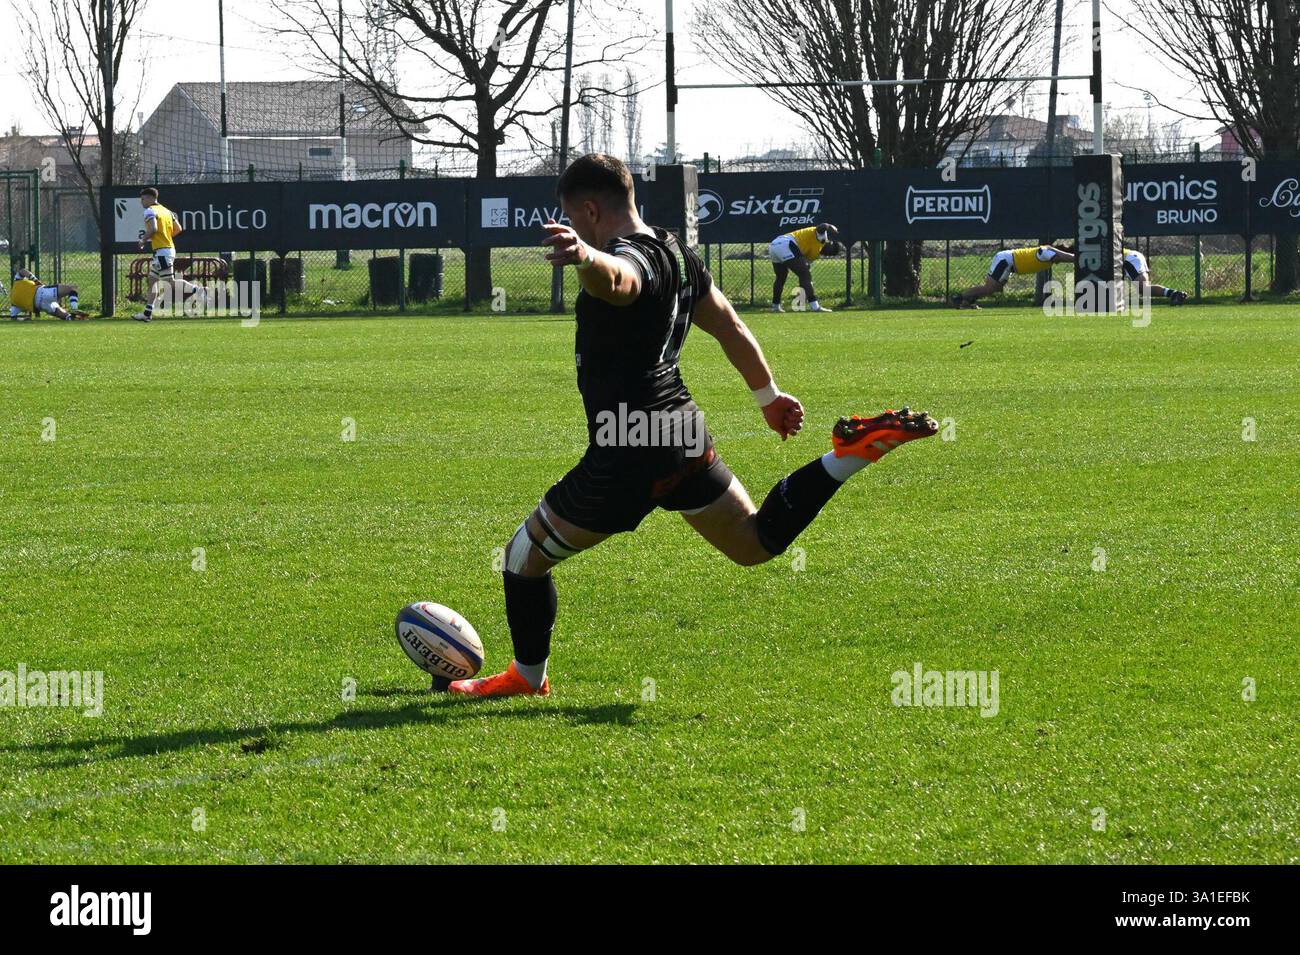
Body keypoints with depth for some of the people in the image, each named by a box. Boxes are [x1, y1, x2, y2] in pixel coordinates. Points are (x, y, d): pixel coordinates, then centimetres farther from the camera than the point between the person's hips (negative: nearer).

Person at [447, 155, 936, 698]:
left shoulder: (633, 258, -19)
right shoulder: (677, 257, 11)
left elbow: (614, 278, -46)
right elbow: (731, 329, 23)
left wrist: (587, 257, -70)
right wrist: (768, 396, 37)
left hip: (625, 457, -9)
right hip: (684, 437, 9)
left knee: (525, 557, 8)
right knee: (759, 543, 21)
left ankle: (527, 677, 22)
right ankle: (853, 454, 3)